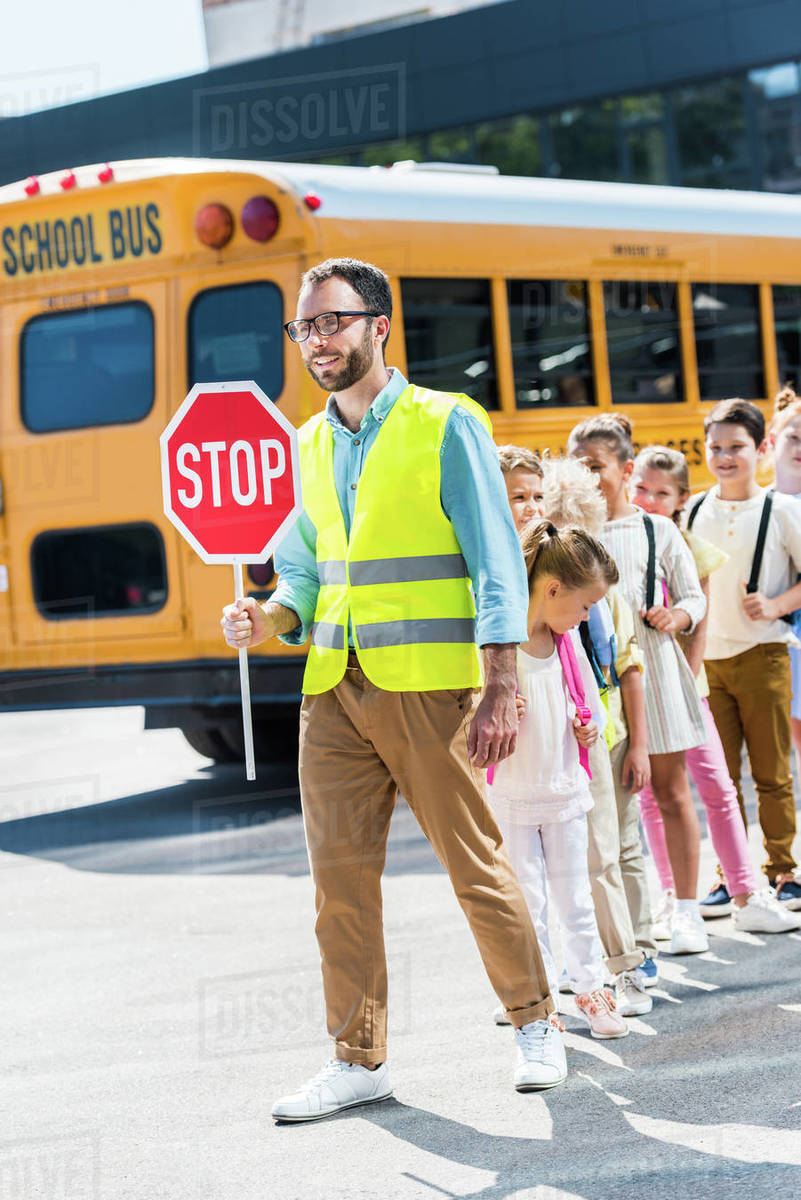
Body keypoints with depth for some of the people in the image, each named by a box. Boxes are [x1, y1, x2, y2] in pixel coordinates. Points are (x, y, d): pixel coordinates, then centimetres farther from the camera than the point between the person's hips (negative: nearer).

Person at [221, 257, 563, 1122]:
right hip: (331, 687, 5)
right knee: (339, 873, 3)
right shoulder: (311, 444, 15)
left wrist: (503, 686, -13)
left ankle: (534, 1024, 19)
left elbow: (496, 560, -5)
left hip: (426, 684, -5)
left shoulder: (445, 424, -2)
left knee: (474, 862, 1)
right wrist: (270, 619, -1)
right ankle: (358, 1059, 11)